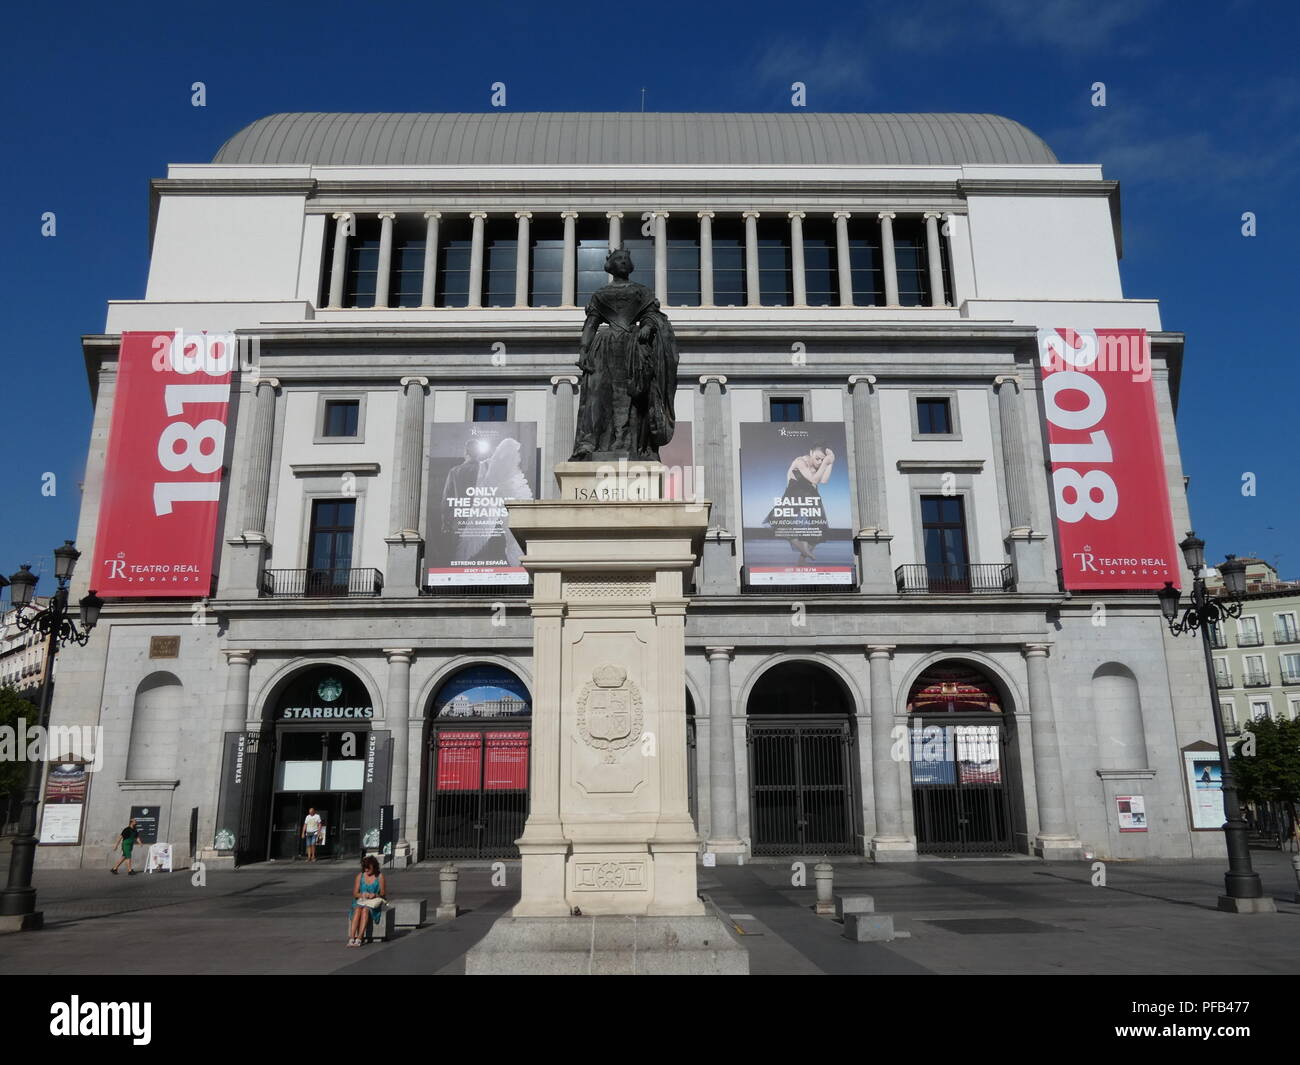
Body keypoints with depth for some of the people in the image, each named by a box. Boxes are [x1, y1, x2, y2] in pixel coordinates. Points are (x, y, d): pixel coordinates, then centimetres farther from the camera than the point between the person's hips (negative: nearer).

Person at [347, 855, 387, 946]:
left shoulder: (380, 876, 1)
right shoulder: (360, 876, 7)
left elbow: (383, 893, 1)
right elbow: (355, 893, 6)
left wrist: (375, 895, -19)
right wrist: (362, 895, -15)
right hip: (360, 901, 2)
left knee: (365, 910, -35)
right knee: (357, 910, -33)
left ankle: (359, 939, -43)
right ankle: (351, 938, -42)